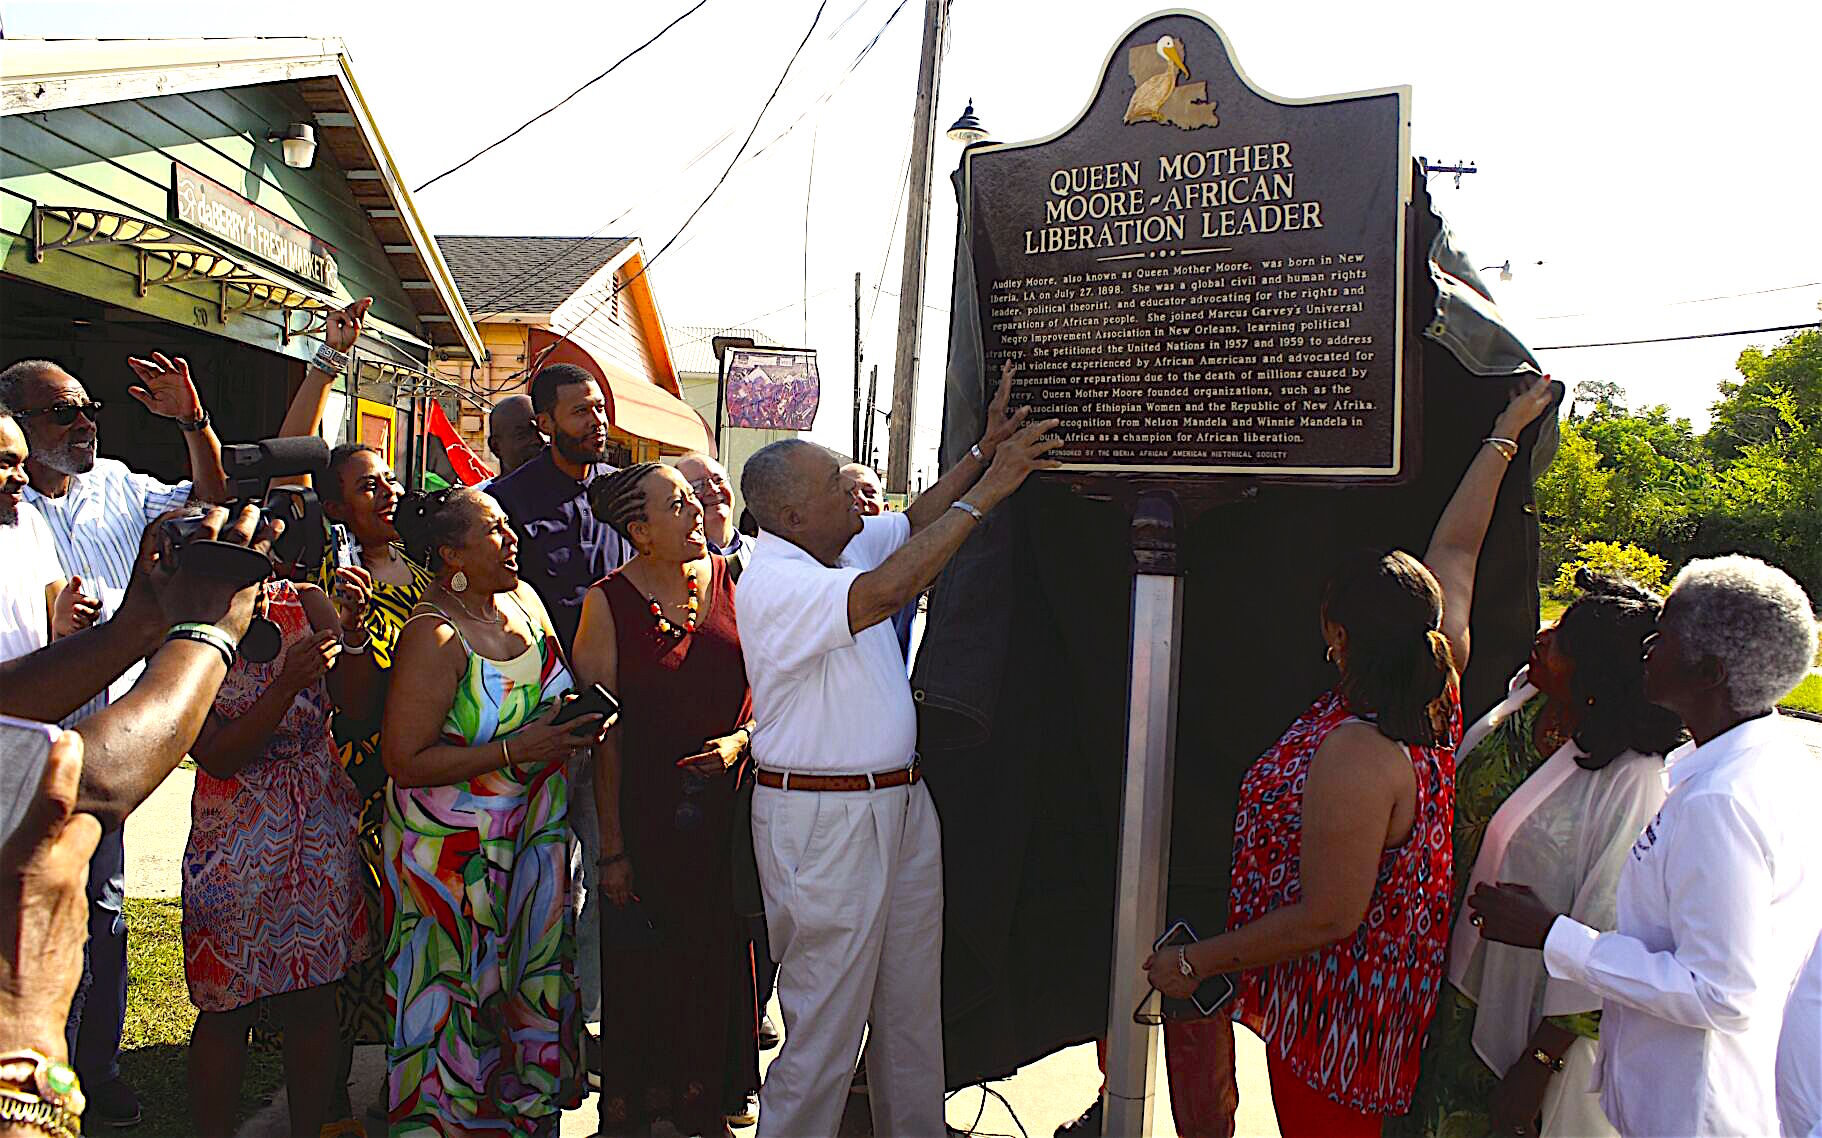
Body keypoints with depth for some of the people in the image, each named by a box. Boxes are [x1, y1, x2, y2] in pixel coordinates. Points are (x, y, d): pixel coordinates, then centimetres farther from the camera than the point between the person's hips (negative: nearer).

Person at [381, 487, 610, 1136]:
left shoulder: (523, 599, 3)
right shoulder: (434, 638, -19)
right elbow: (403, 761, -20)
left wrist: (579, 721, -1)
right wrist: (514, 750, -23)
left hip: (535, 831, 7)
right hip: (455, 846, -7)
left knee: (534, 982, 13)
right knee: (458, 992, 4)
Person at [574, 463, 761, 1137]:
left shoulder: (732, 581, 1)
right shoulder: (610, 602, -6)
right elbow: (604, 733, -7)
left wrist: (741, 739, -12)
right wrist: (612, 846, -9)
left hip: (729, 808, 3)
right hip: (646, 812, -2)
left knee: (720, 958, 11)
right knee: (643, 967, 8)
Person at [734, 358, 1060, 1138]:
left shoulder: (842, 547, 7)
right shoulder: (771, 582, -20)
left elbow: (916, 522, 15)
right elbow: (890, 589, -31)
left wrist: (984, 450, 0)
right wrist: (986, 491, -25)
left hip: (900, 803, 9)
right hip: (824, 820, -9)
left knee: (912, 1006, 18)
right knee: (826, 1021, 2)